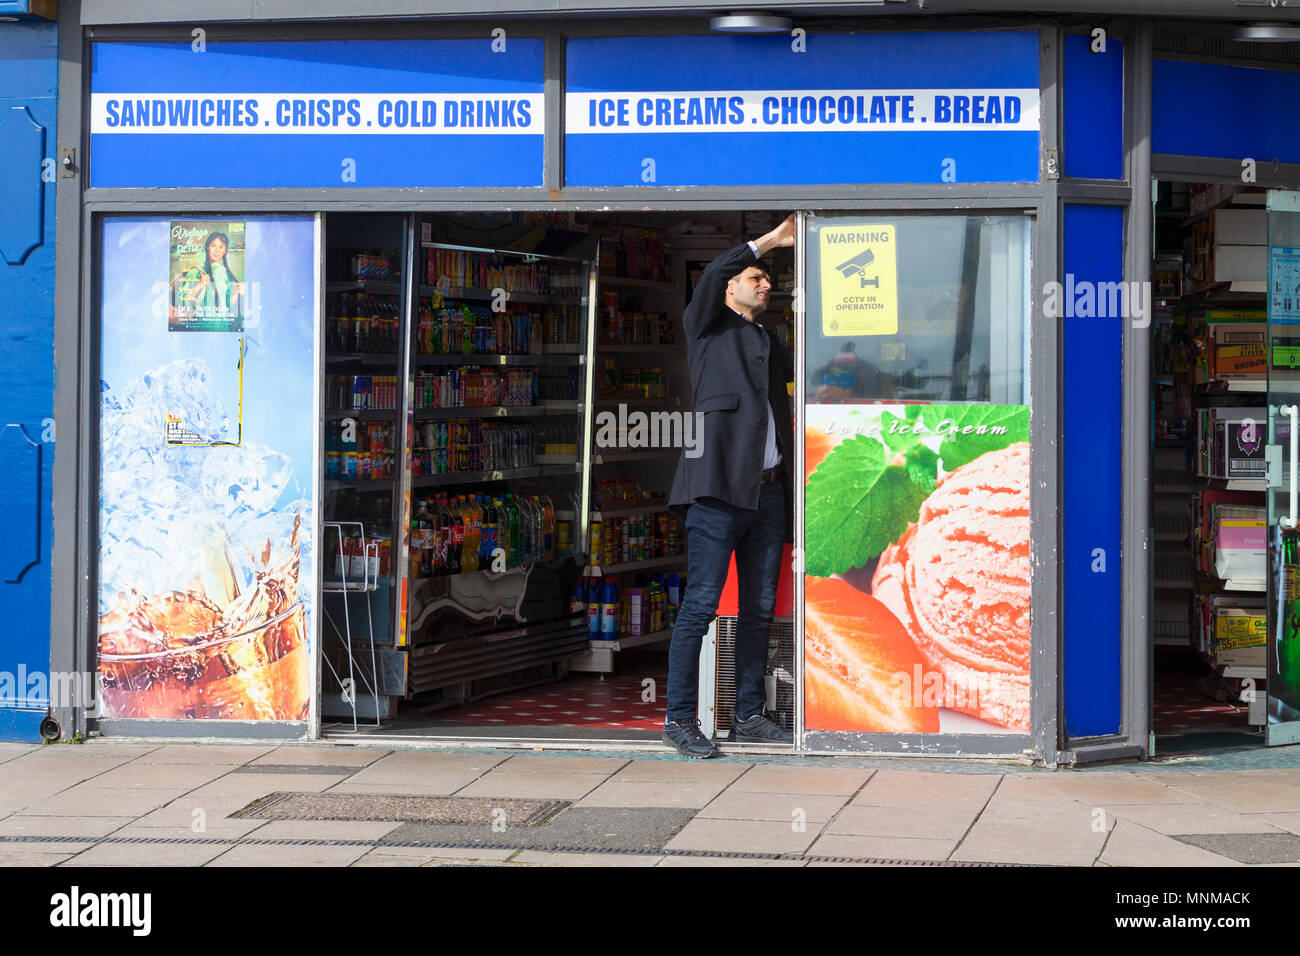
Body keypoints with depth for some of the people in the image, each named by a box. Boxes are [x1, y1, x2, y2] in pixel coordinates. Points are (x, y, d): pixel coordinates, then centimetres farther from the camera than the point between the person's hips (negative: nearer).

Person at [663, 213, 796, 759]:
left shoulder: (769, 345, 27)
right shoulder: (707, 327, 8)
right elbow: (713, 273, -7)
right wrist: (773, 239, -4)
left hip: (768, 489, 7)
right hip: (720, 487, -7)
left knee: (759, 607, 7)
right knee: (701, 603, -9)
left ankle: (748, 715, 13)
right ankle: (679, 719, -6)